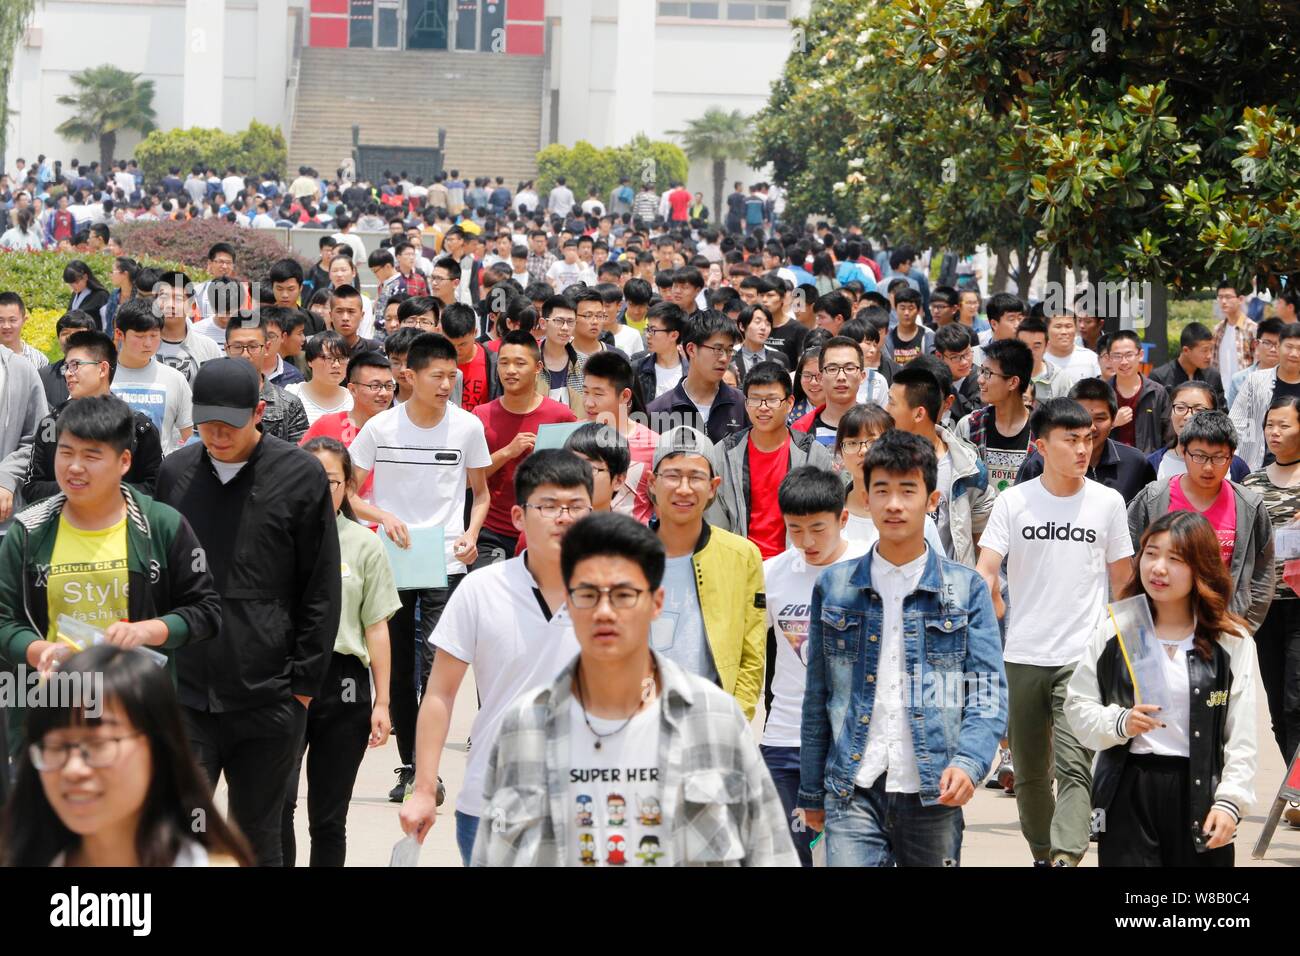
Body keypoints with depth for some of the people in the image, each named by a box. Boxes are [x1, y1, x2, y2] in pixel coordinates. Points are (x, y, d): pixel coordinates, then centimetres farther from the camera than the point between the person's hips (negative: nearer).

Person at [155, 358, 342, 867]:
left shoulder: (301, 475, -4)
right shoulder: (174, 472, 5)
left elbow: (321, 591, -1)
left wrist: (304, 682, -4)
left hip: (268, 697, -2)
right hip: (184, 694, 2)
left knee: (257, 839, 10)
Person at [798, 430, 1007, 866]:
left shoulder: (965, 589, 4)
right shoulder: (834, 587, 8)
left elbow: (988, 693, -2)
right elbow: (817, 699, 12)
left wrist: (968, 763, -19)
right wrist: (812, 793, 12)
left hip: (935, 793, 0)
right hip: (854, 792, 0)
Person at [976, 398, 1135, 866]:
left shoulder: (1107, 501, 3)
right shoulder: (1013, 501, 1)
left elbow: (1122, 580, 11)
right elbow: (986, 571, -5)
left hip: (1083, 657, -1)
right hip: (1023, 656, 1)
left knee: (1074, 767, -15)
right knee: (1029, 771, 12)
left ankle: (1066, 859, -23)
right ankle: (1042, 854, 28)